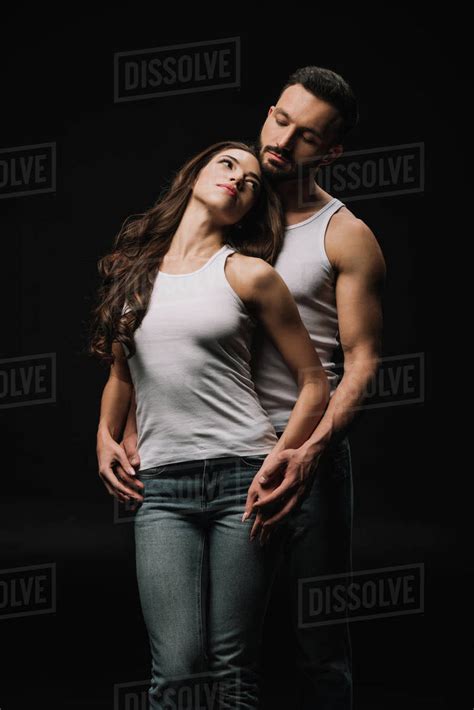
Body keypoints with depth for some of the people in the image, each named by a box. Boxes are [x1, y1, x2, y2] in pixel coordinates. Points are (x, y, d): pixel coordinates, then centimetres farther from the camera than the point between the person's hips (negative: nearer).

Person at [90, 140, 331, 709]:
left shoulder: (247, 274, 4)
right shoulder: (134, 267, 15)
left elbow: (313, 382, 5)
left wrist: (278, 464, -6)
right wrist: (105, 437, 15)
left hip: (241, 478, -2)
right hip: (161, 486, 2)